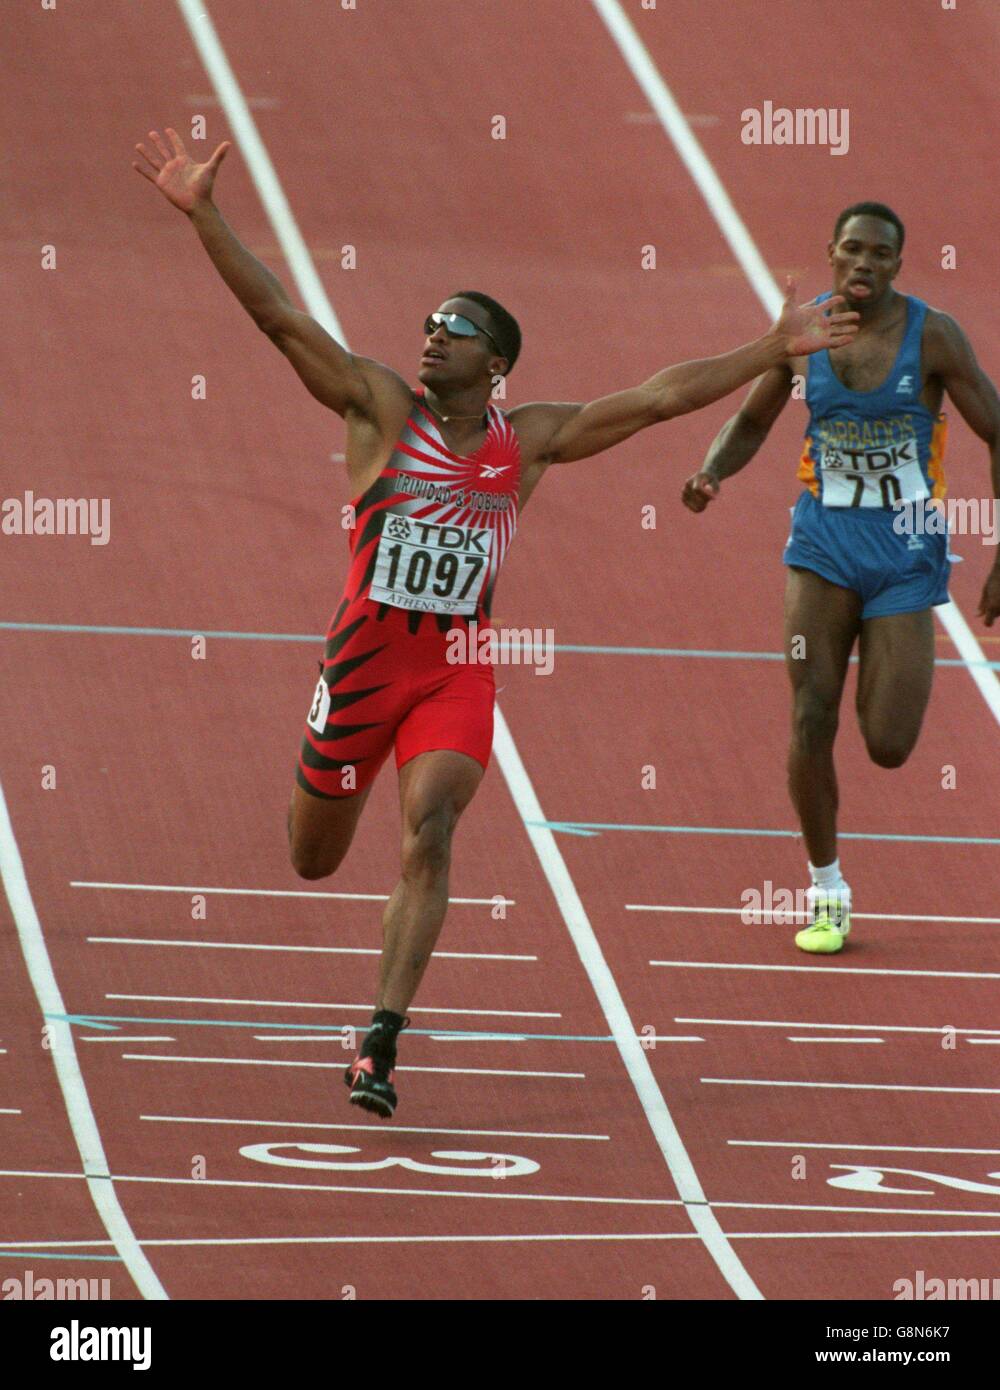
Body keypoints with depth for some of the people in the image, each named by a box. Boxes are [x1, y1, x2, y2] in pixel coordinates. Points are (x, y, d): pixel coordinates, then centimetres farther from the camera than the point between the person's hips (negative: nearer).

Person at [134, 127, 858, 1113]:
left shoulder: (530, 439, 4)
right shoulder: (381, 405, -3)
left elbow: (658, 398, 6)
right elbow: (278, 316, -11)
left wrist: (774, 350, 4)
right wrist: (202, 214, -20)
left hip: (458, 670, 1)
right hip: (366, 655, -1)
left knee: (429, 838, -19)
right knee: (313, 862, 11)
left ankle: (379, 1046, -18)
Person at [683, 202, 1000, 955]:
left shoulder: (933, 336, -11)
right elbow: (751, 423, 12)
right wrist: (711, 473, -11)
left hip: (907, 550, -2)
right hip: (825, 539, 2)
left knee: (888, 747, -4)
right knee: (810, 720, -10)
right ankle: (827, 892, 6)